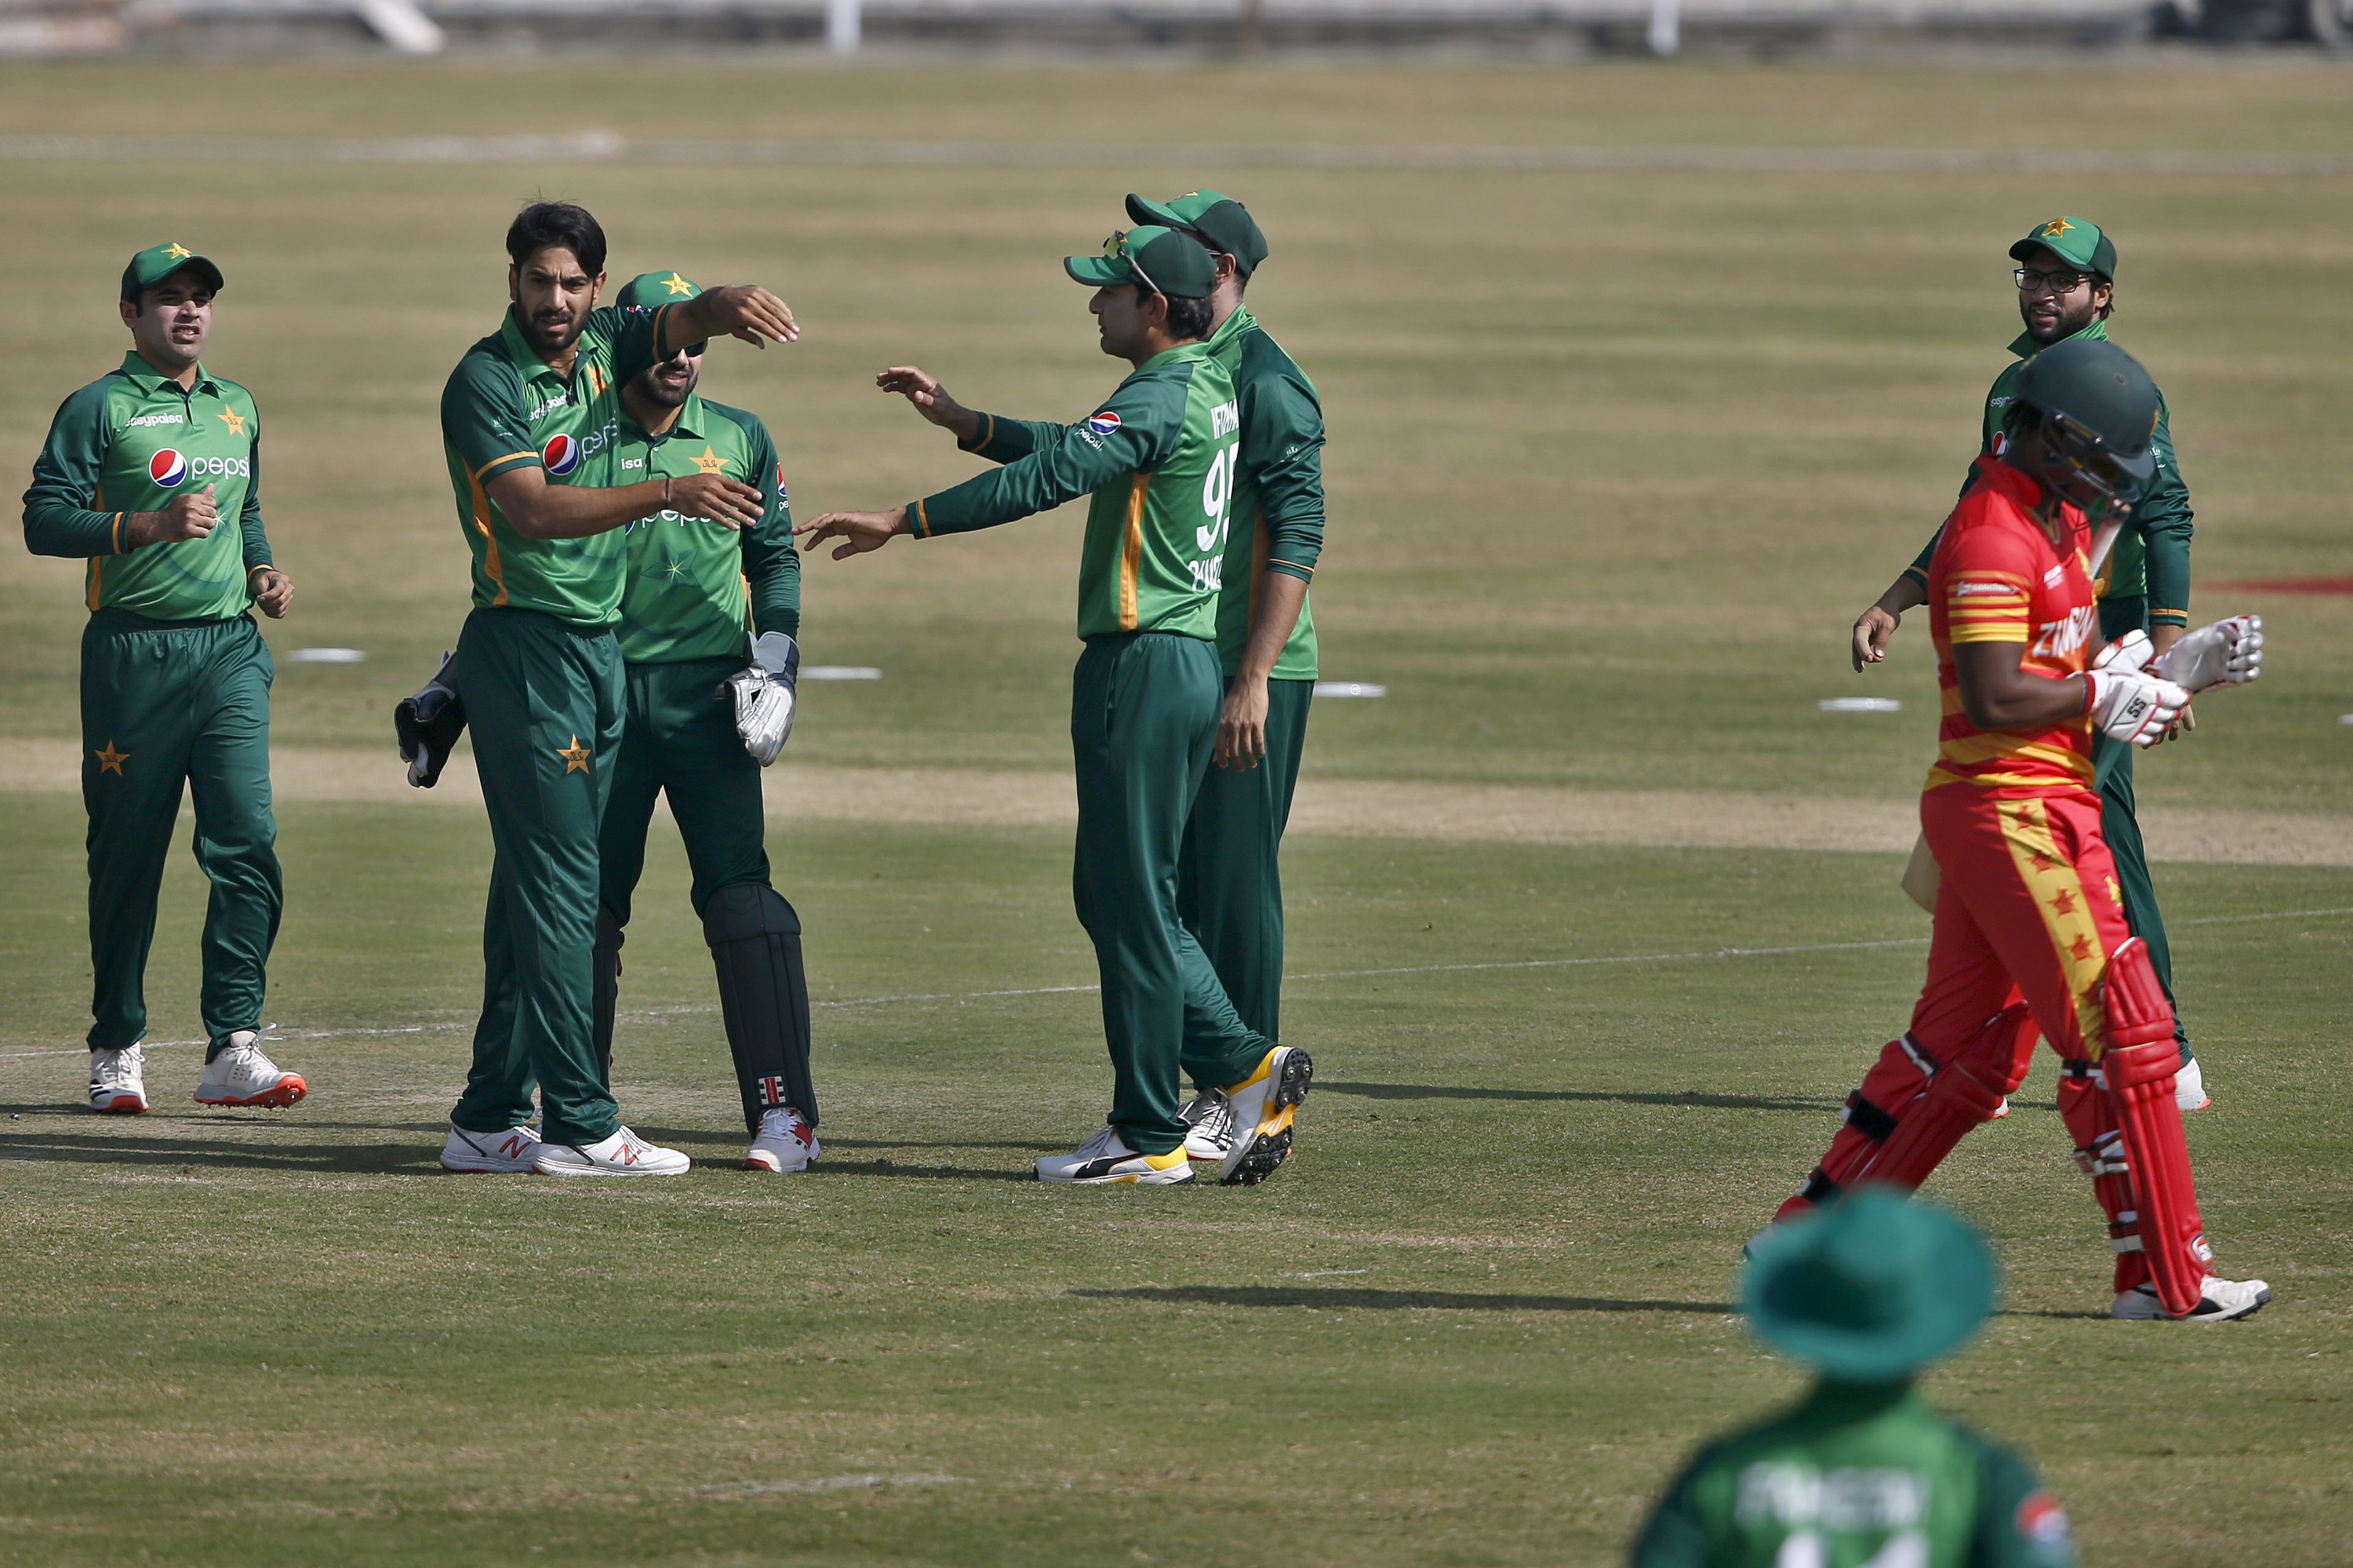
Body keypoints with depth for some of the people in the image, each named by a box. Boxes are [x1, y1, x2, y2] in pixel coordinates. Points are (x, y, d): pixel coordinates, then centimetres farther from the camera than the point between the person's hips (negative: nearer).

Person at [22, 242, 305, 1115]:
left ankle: (234, 1050, -11)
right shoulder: (99, 408, -1)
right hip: (135, 651, -4)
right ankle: (117, 1052, 11)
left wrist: (263, 570, 11)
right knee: (126, 855, 1)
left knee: (247, 843, -9)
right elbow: (44, 520, -9)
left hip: (231, 649, 4)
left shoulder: (236, 408, 18)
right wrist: (148, 526, -21)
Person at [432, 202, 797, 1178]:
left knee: (538, 887, 8)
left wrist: (726, 307, -26)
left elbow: (681, 321, -1)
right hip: (526, 647, -8)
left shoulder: (602, 345, 10)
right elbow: (535, 510, -24)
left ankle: (489, 1122, 11)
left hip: (600, 648, 8)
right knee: (557, 887, -9)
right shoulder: (485, 382, -12)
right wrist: (668, 494, -34)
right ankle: (579, 1124, -9)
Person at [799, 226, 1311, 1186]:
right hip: (1191, 659, 10)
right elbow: (1074, 453, 27)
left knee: (1130, 901, -4)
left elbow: (1051, 477, -25)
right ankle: (1245, 1067, 9)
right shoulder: (1208, 388, 16)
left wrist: (905, 520, -26)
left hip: (1142, 665, -10)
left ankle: (1149, 1137, 0)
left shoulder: (1161, 397, -15)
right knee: (1119, 896, 15)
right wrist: (960, 421, 21)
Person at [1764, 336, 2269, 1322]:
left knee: (1963, 1047, 14)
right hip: (2012, 809, -10)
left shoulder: (2057, 522, 16)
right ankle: (2167, 1276, -4)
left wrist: (2174, 671, 6)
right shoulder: (1993, 538, -17)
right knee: (2120, 1030, -8)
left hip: (2046, 806, 10)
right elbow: (1996, 697, -25)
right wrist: (2107, 693, -16)